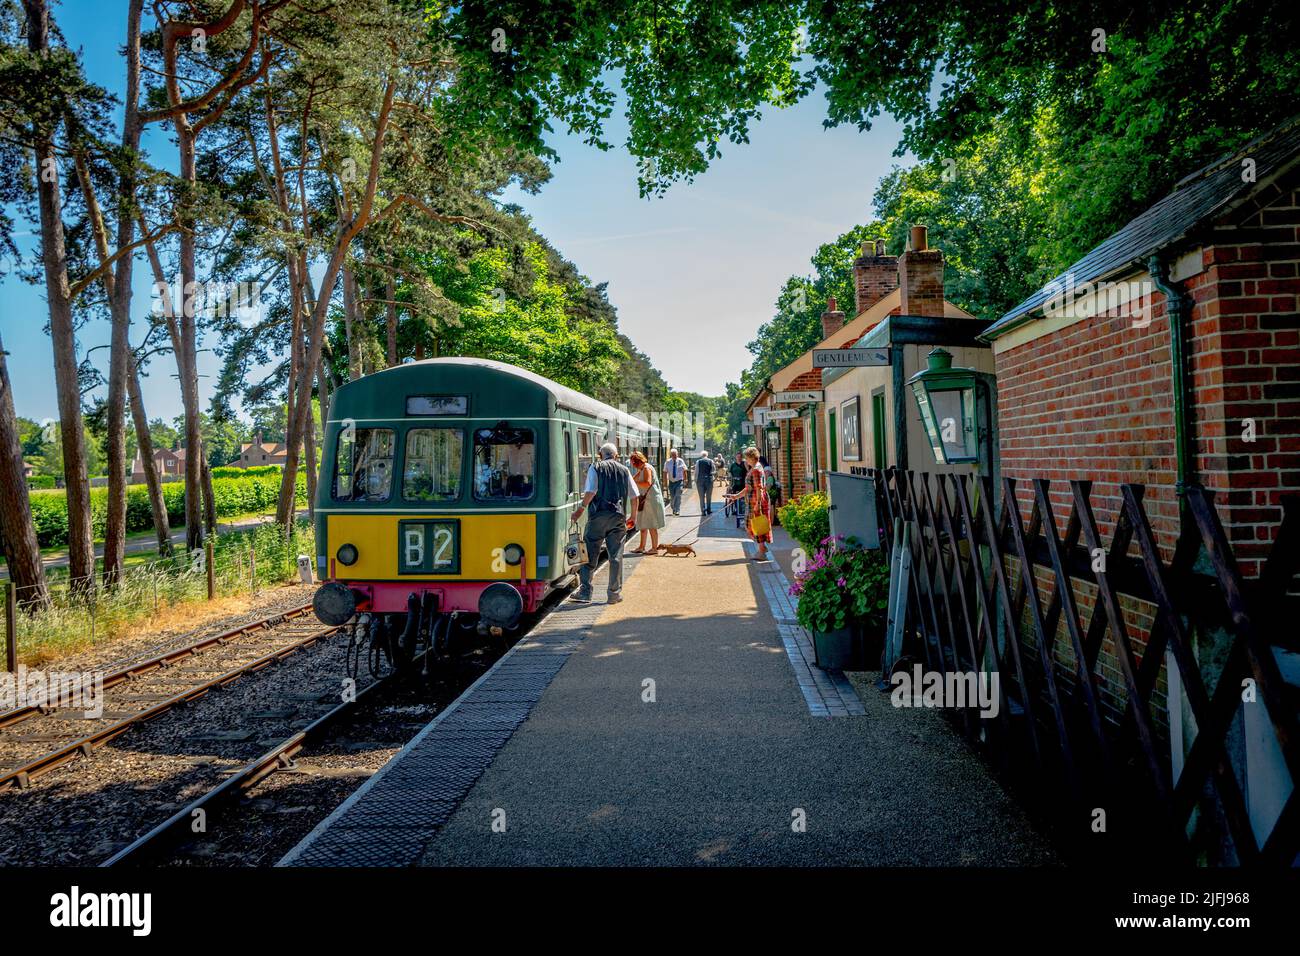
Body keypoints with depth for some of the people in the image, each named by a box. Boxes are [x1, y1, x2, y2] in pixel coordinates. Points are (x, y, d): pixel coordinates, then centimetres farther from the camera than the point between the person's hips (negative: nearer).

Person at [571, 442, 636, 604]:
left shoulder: (595, 468, 1)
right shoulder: (624, 470, 10)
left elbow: (590, 492, -11)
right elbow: (634, 495, 10)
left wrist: (580, 509, 0)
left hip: (598, 516, -2)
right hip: (619, 517, 2)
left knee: (590, 554, 5)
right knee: (616, 555, 7)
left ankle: (585, 592, 5)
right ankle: (614, 593, 10)